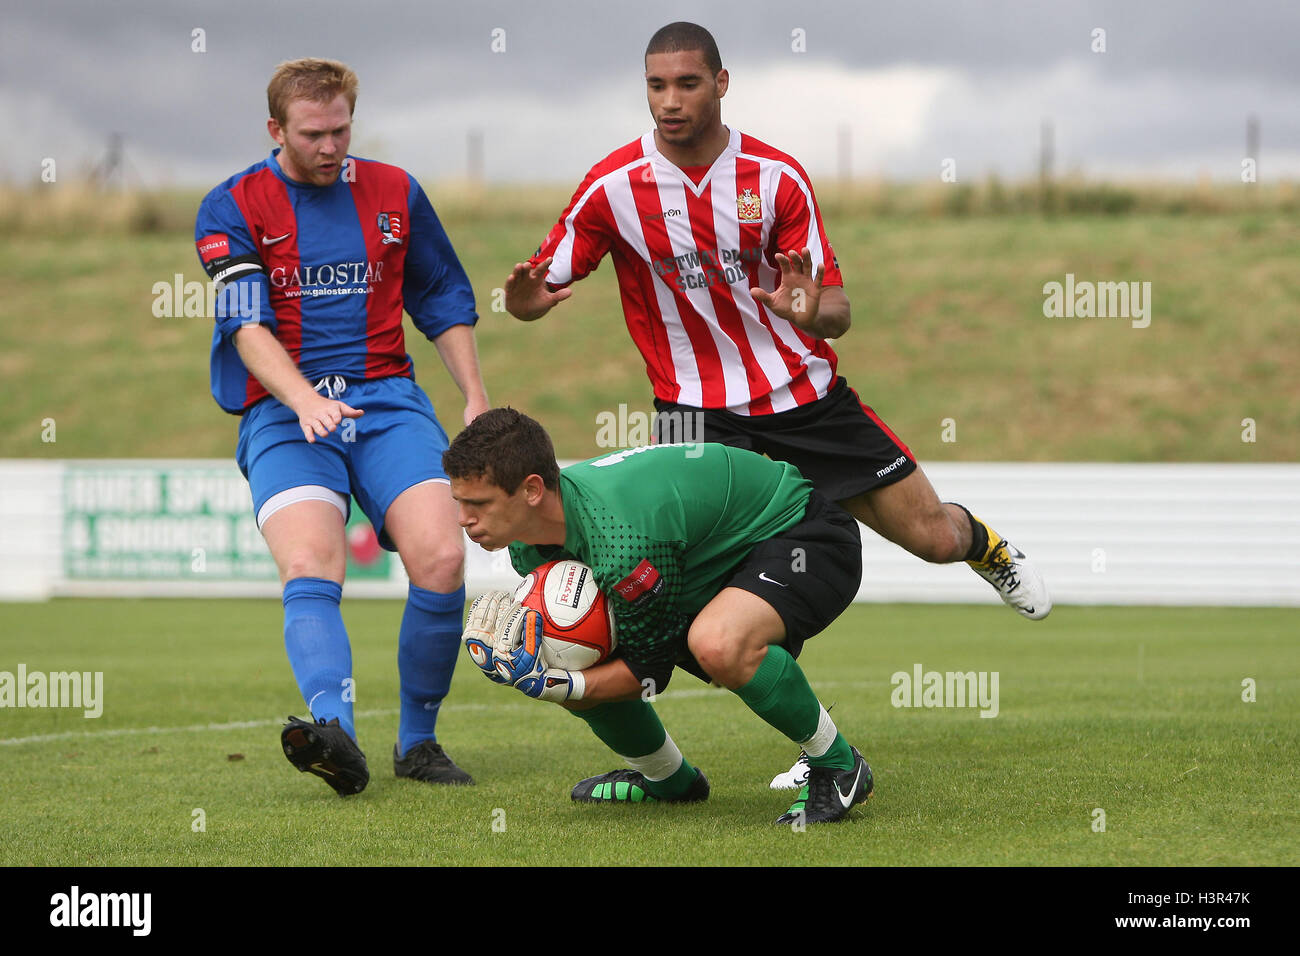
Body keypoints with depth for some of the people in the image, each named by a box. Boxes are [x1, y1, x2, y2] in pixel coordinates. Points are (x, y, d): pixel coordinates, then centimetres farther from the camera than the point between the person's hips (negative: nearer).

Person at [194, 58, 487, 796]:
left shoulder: (395, 193, 12)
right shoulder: (233, 209, 2)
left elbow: (445, 301, 23)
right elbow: (247, 325, -10)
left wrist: (477, 397, 14)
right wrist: (304, 399, -27)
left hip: (388, 401, 2)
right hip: (283, 413, -2)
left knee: (442, 559, -19)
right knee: (310, 564, -27)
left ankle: (418, 740, -3)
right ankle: (337, 736, -46)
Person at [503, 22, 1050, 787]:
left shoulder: (778, 178, -8)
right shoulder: (613, 187, -9)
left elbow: (837, 311, -7)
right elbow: (539, 291, -3)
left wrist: (811, 310, -31)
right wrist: (528, 296, -29)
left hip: (807, 394, 1)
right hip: (702, 414, -1)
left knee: (931, 535, 4)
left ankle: (982, 543, 44)